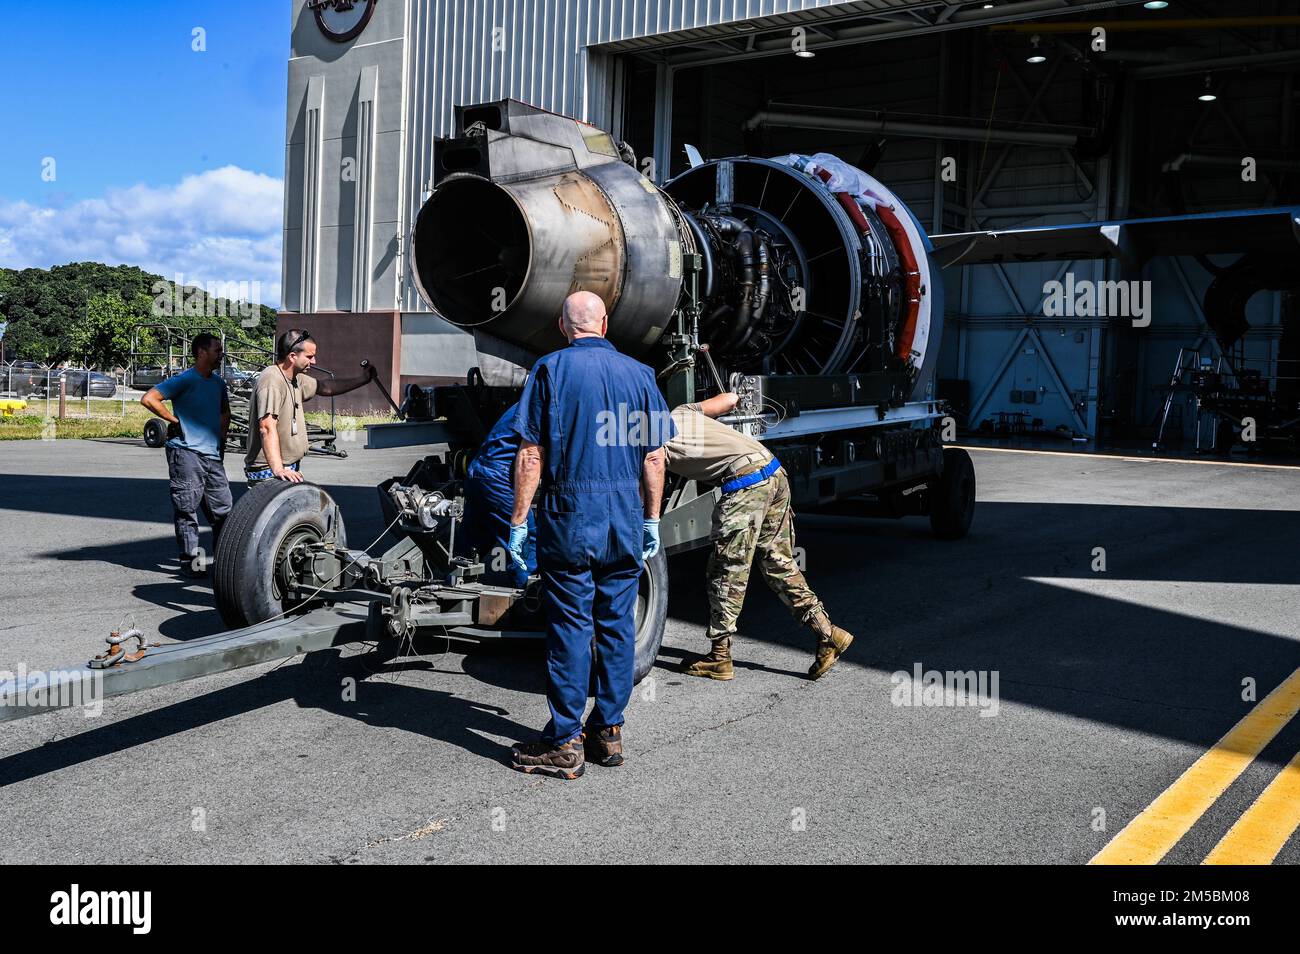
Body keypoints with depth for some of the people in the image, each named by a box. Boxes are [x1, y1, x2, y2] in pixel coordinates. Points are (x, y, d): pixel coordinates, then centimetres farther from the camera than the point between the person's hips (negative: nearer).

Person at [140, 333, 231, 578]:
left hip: (213, 456, 7)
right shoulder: (184, 380, -8)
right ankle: (190, 560, 3)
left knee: (223, 510, 7)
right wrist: (175, 420, -12)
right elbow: (148, 399, -16)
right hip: (186, 454, -7)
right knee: (187, 509, -2)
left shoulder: (218, 382, 14)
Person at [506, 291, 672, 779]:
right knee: (617, 624, 11)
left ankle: (565, 743, 5)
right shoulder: (638, 373, 8)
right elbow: (654, 456, 8)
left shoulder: (551, 369, -2)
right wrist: (652, 520, 16)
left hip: (569, 514, -3)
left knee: (569, 625, 0)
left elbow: (531, 455, -7)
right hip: (625, 518, 4)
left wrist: (518, 523, -3)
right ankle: (608, 731, 20)